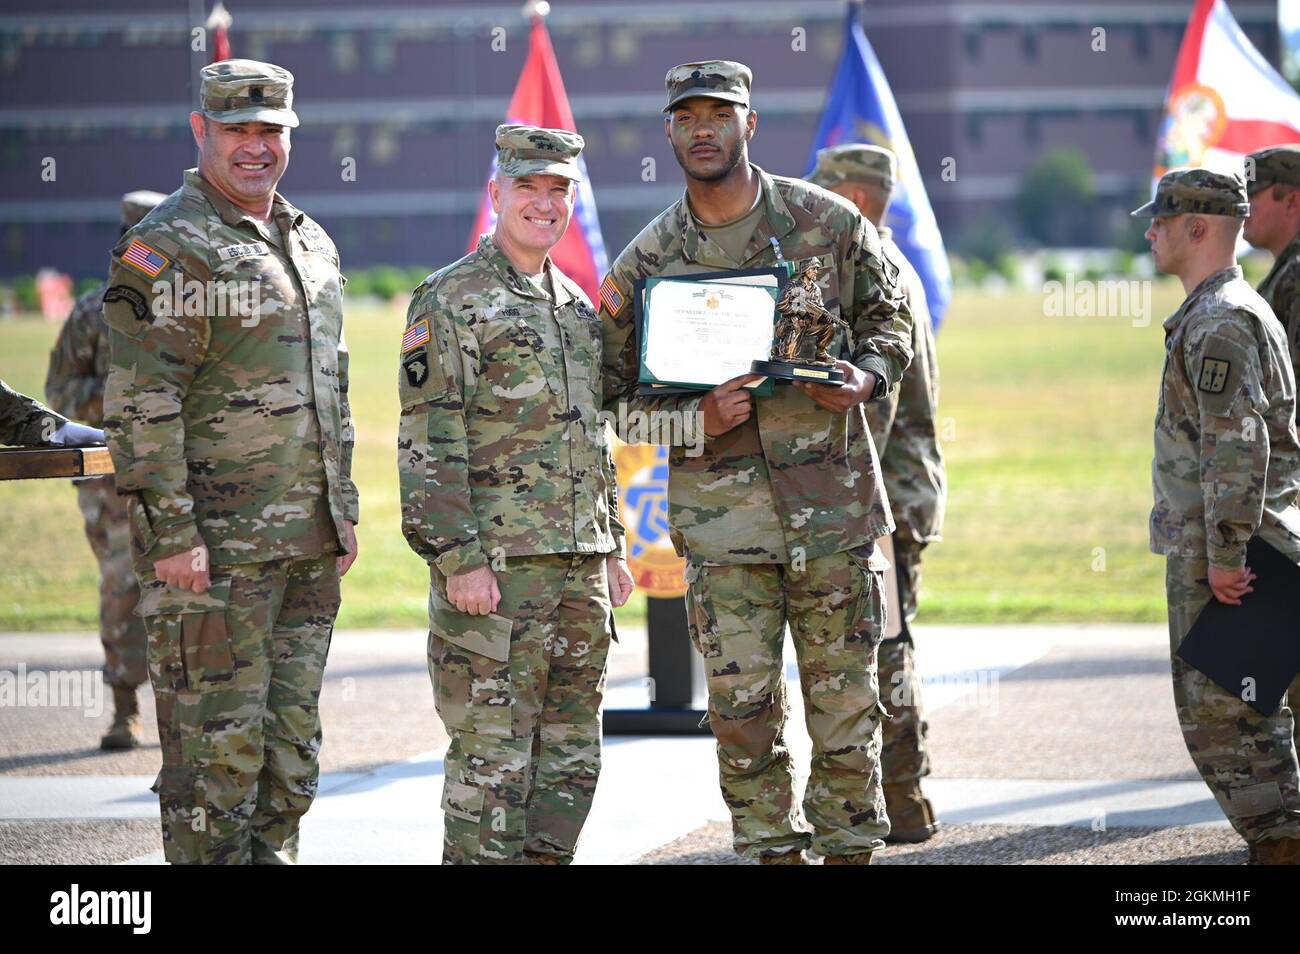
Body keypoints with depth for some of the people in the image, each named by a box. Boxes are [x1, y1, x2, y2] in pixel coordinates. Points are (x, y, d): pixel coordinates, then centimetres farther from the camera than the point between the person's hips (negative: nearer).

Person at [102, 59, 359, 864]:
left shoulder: (313, 245, 16)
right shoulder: (167, 248, -9)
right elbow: (141, 404, -15)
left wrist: (344, 512, 18)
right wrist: (172, 536, -20)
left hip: (308, 545, 8)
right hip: (217, 547, -8)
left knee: (293, 739, 11)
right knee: (217, 741, -6)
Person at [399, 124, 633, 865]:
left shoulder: (576, 305, 18)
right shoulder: (450, 302, -6)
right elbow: (428, 443, -12)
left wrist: (611, 547, 19)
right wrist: (458, 559, -19)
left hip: (580, 567, 8)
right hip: (494, 564, -8)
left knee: (573, 755, 10)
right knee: (492, 754, -7)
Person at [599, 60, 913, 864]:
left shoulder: (827, 222, 2)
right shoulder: (646, 262, 3)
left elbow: (889, 313, 14)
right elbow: (618, 391, 7)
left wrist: (866, 376, -7)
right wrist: (695, 418, -11)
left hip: (834, 500, 0)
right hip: (722, 516, 0)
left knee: (845, 693, 4)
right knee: (742, 703, -1)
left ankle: (850, 846, 15)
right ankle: (773, 849, 10)